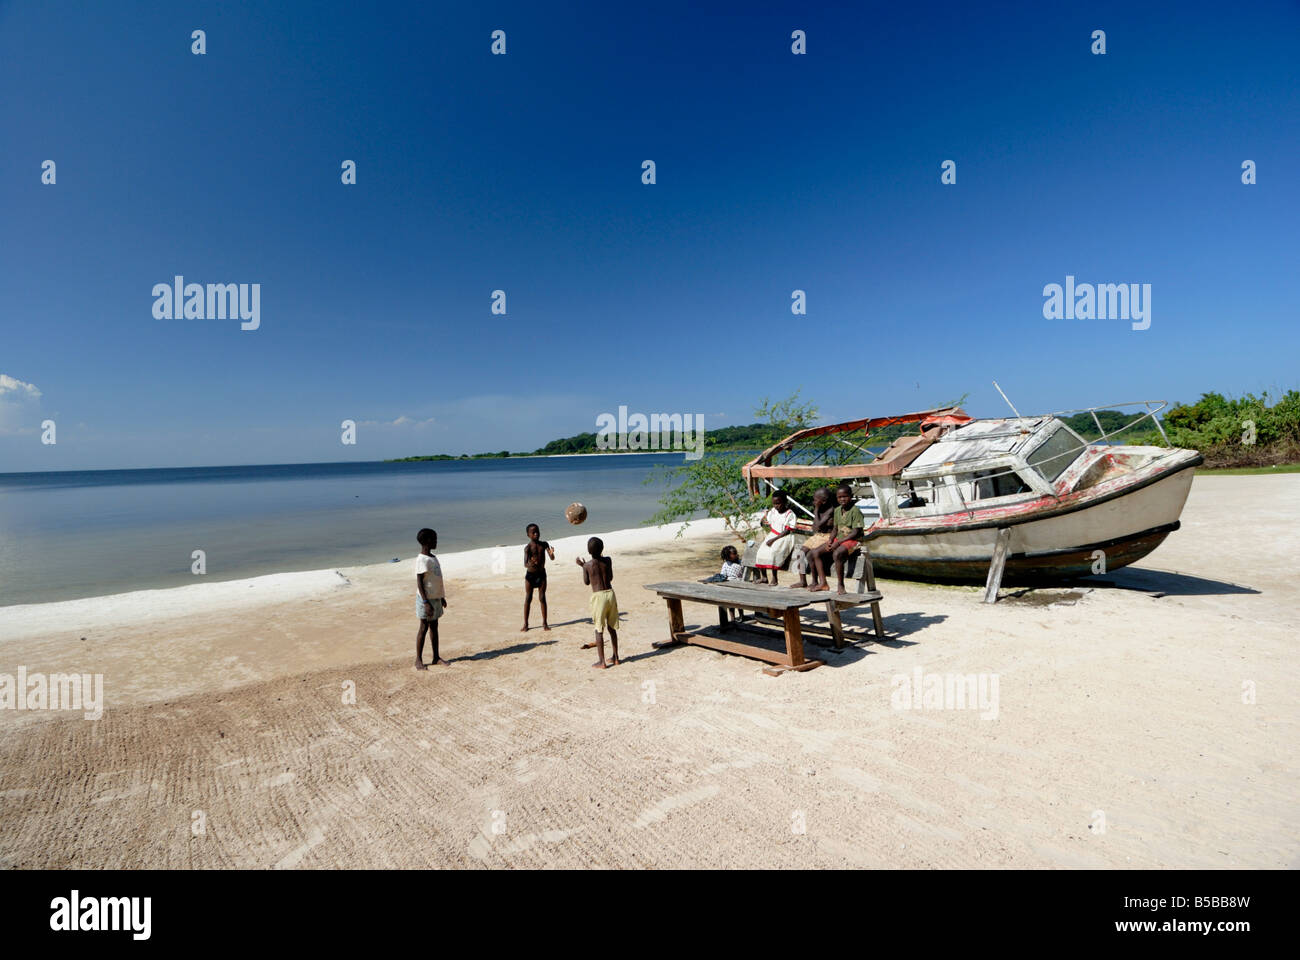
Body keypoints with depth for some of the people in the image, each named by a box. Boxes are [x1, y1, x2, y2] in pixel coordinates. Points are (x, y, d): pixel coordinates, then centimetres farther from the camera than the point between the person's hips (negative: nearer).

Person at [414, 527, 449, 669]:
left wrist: (441, 597, 21)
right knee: (424, 628, -1)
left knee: (434, 627, 13)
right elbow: (419, 582, -19)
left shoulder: (433, 558, 11)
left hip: (436, 598, 8)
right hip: (426, 599, -8)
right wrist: (426, 602, -22)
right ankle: (418, 660, 9)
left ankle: (436, 657, 20)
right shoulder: (421, 560, -16)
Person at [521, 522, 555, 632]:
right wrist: (531, 563, -47)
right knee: (528, 599, 3)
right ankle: (525, 624, 11)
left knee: (542, 598, 5)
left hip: (542, 574, 2)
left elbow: (552, 558, -9)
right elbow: (525, 564, -24)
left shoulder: (544, 544, -3)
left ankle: (544, 623, 13)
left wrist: (552, 553, -33)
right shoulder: (527, 547, -14)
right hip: (530, 575, -2)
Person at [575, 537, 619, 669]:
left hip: (598, 596, -4)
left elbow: (586, 582, 8)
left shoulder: (587, 565, -8)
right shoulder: (608, 560, -1)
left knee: (599, 630, 4)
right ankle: (615, 657, 23)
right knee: (612, 628, 15)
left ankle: (602, 662, 5)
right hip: (610, 594, 4)